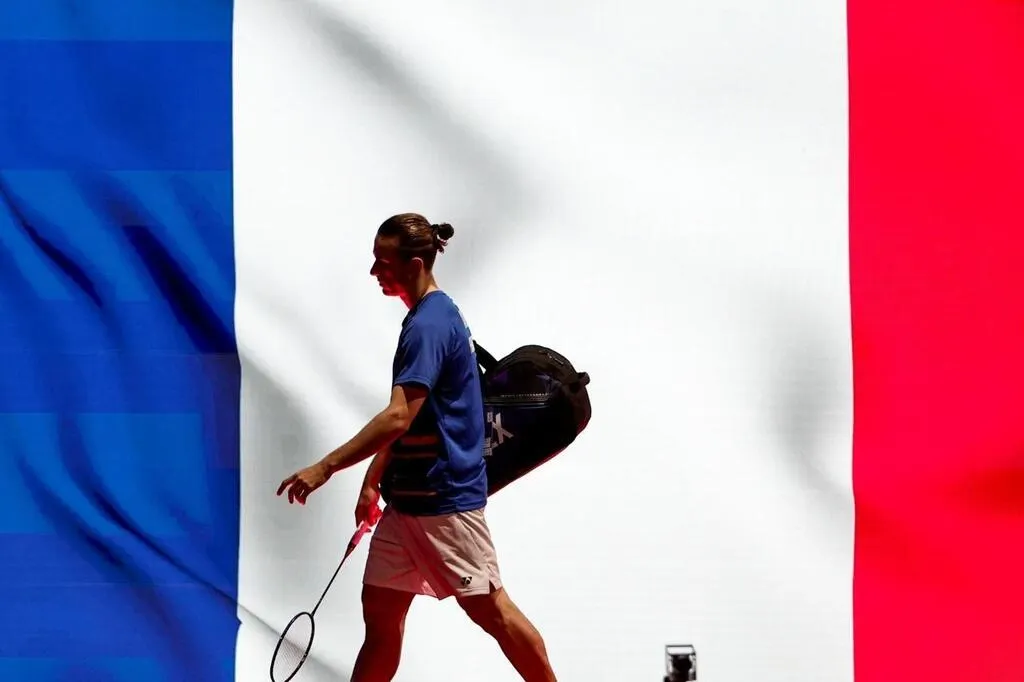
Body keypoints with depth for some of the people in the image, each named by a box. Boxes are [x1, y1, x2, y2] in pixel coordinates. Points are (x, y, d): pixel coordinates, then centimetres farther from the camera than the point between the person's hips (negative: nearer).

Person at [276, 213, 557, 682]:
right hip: (407, 499, 10)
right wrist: (373, 482, 22)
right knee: (380, 612, 7)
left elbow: (398, 418, -26)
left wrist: (325, 468, -27)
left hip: (444, 499, -10)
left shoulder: (430, 323, -18)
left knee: (490, 609, -4)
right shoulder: (425, 317, 13)